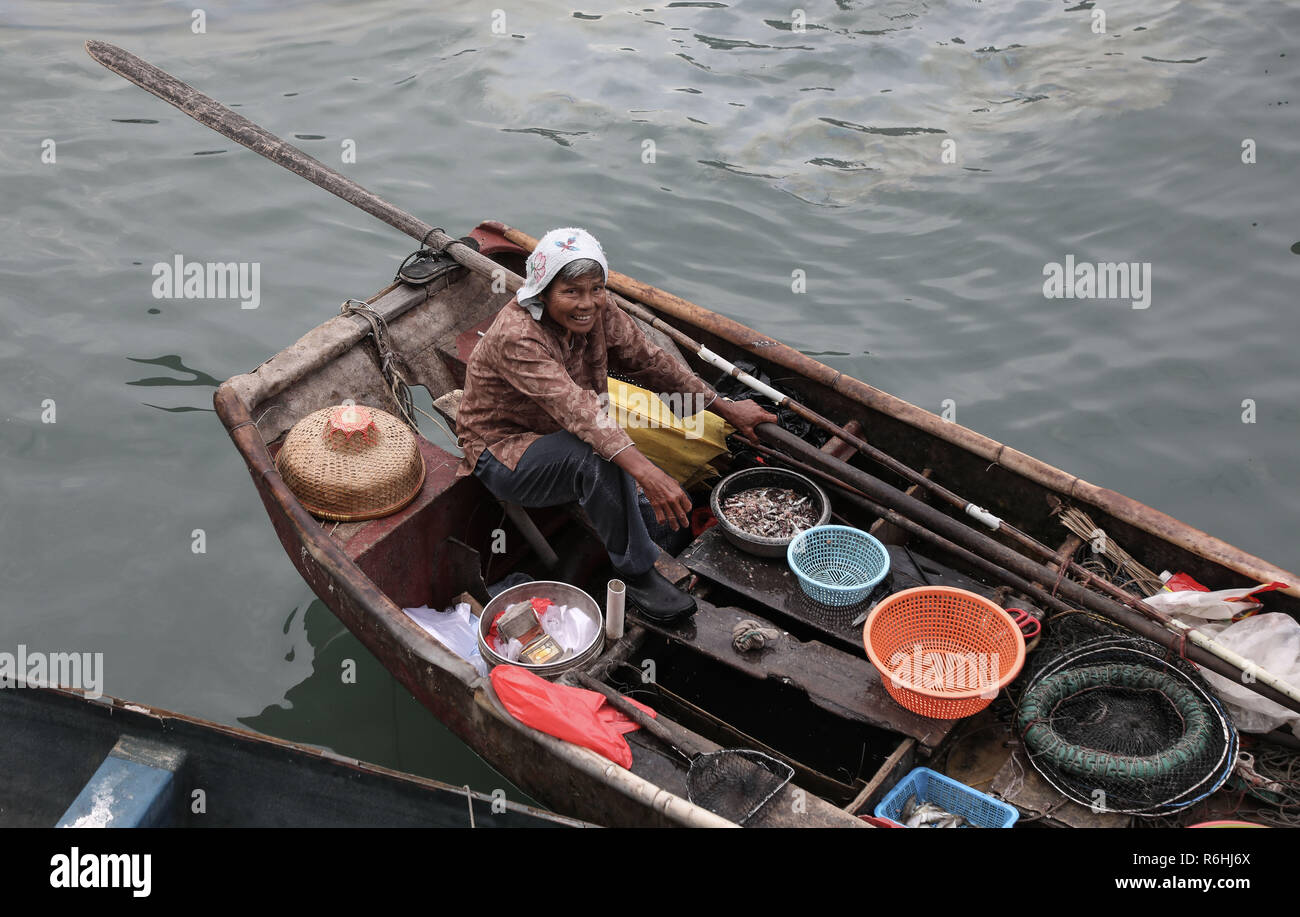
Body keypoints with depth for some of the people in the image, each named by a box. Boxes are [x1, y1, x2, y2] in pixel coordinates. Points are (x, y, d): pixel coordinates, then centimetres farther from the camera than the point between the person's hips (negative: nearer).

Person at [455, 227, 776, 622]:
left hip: (555, 439, 8)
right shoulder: (516, 336, -32)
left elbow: (650, 361, 2)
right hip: (504, 454, -8)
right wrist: (646, 473, -55)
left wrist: (726, 408, 3)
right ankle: (636, 573, -21)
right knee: (598, 453, -32)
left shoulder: (598, 313, -9)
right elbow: (574, 407, -44)